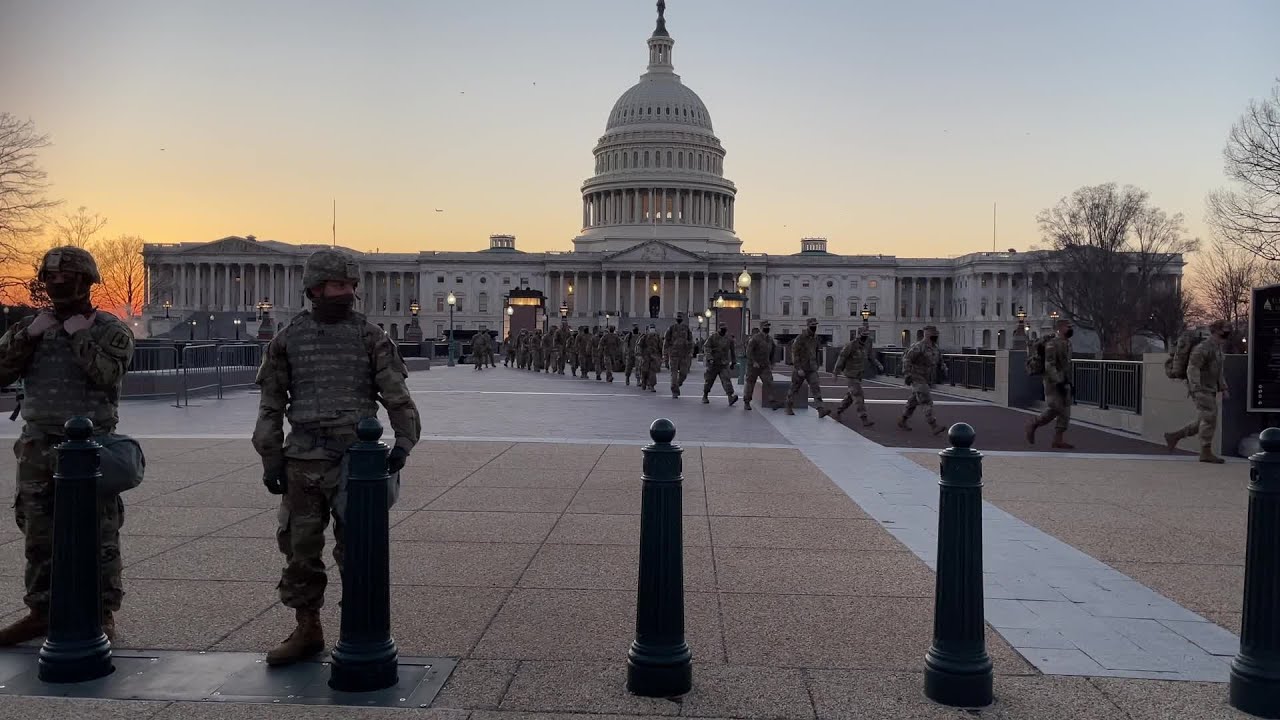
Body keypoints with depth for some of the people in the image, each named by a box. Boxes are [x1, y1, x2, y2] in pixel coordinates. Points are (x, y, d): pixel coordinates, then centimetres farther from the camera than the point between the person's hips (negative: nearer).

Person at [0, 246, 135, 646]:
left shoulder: (110, 329, -1)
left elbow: (108, 374, -17)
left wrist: (79, 335, -12)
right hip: (38, 447, 5)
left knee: (98, 538, -1)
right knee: (38, 536, 11)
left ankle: (102, 614, 8)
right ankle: (40, 612, 23)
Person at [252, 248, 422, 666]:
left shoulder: (370, 336, 2)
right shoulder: (288, 339, 6)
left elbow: (396, 395, -3)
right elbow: (271, 405, 8)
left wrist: (404, 440, -17)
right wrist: (270, 460, 3)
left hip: (354, 458, -2)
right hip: (304, 460, 2)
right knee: (300, 549, 8)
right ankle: (307, 631, 23)